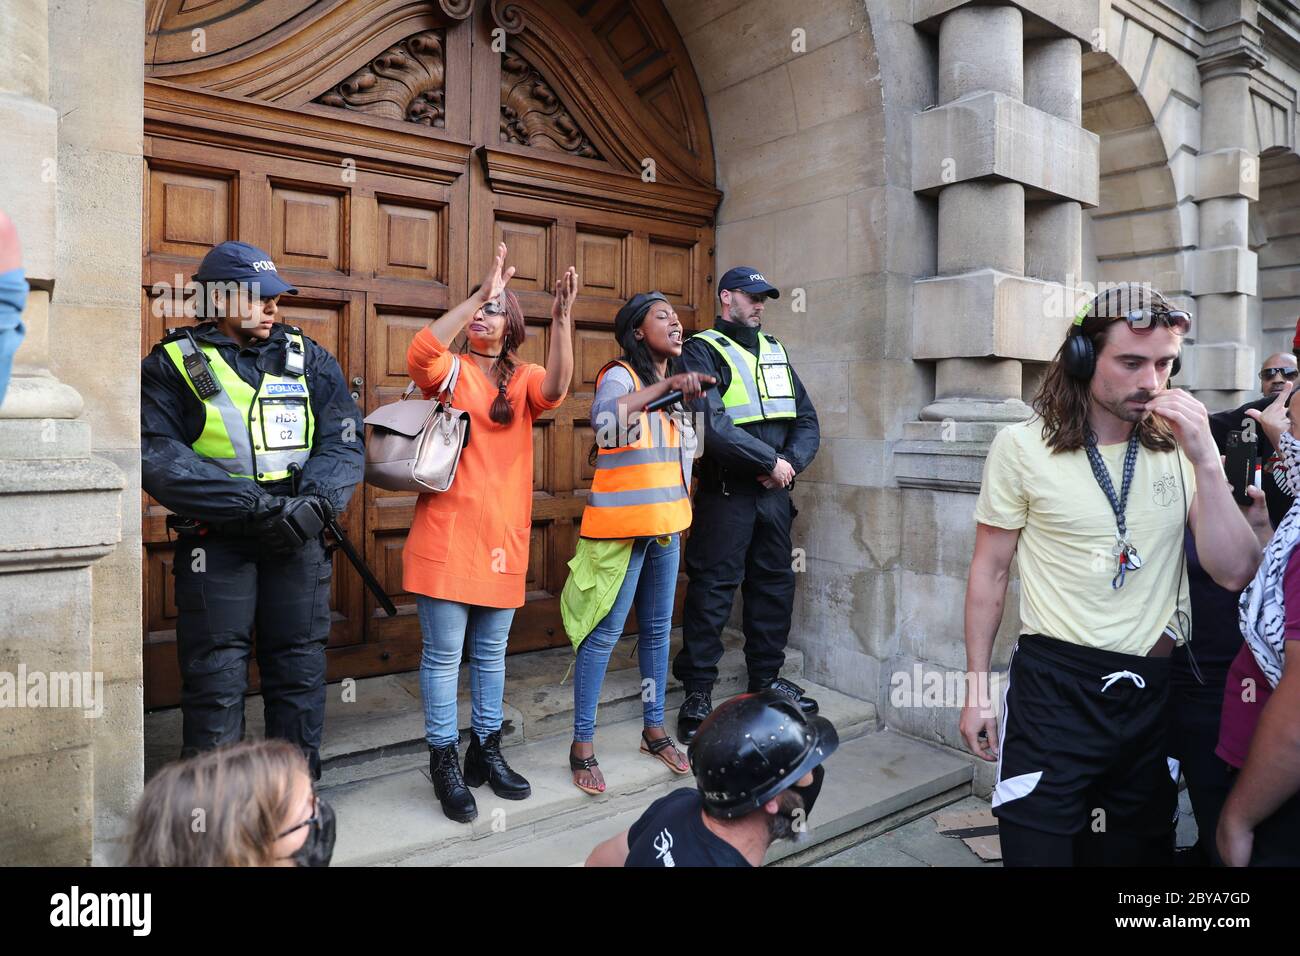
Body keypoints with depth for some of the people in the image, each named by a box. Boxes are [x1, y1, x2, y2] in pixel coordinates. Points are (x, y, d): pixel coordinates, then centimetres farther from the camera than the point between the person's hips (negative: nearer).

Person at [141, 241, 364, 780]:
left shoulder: (309, 359, 10)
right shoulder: (171, 365, 2)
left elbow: (344, 443, 1)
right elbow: (158, 458, -10)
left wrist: (313, 503, -17)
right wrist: (252, 504, -20)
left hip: (298, 538, 3)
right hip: (215, 541, -2)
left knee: (300, 669, 10)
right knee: (216, 677, 2)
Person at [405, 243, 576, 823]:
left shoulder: (524, 379, 8)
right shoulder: (449, 369, 2)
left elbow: (555, 390, -14)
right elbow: (418, 354, -22)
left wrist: (561, 321, -27)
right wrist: (477, 294, -23)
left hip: (503, 534, 3)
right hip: (447, 531, -3)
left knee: (491, 651, 14)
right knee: (444, 652, 3)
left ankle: (486, 751, 29)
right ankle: (444, 760, 17)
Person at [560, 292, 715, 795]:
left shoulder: (680, 384, 14)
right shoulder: (620, 376, -11)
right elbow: (604, 420, -35)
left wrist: (682, 509, 18)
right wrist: (666, 385, -38)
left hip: (665, 525, 8)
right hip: (621, 525, -7)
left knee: (658, 629, 14)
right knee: (605, 632, -3)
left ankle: (654, 728, 27)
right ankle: (582, 742, 8)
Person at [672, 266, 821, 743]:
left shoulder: (775, 351, 16)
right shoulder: (702, 352, -5)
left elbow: (806, 419, 13)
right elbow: (714, 425, -20)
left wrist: (792, 462, -6)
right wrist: (772, 461, -16)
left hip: (774, 491, 7)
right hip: (726, 492, -7)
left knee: (775, 583, 14)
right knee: (712, 590, -2)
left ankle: (766, 677, 30)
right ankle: (698, 691, 10)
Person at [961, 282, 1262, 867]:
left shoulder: (1179, 447, 0)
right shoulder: (1022, 446, -10)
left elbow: (1234, 573, -7)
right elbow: (990, 570, -3)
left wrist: (1206, 462, -18)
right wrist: (977, 687, -2)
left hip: (1156, 691, 4)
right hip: (1053, 686, -4)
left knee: (1138, 850, 21)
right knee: (1037, 848, 5)